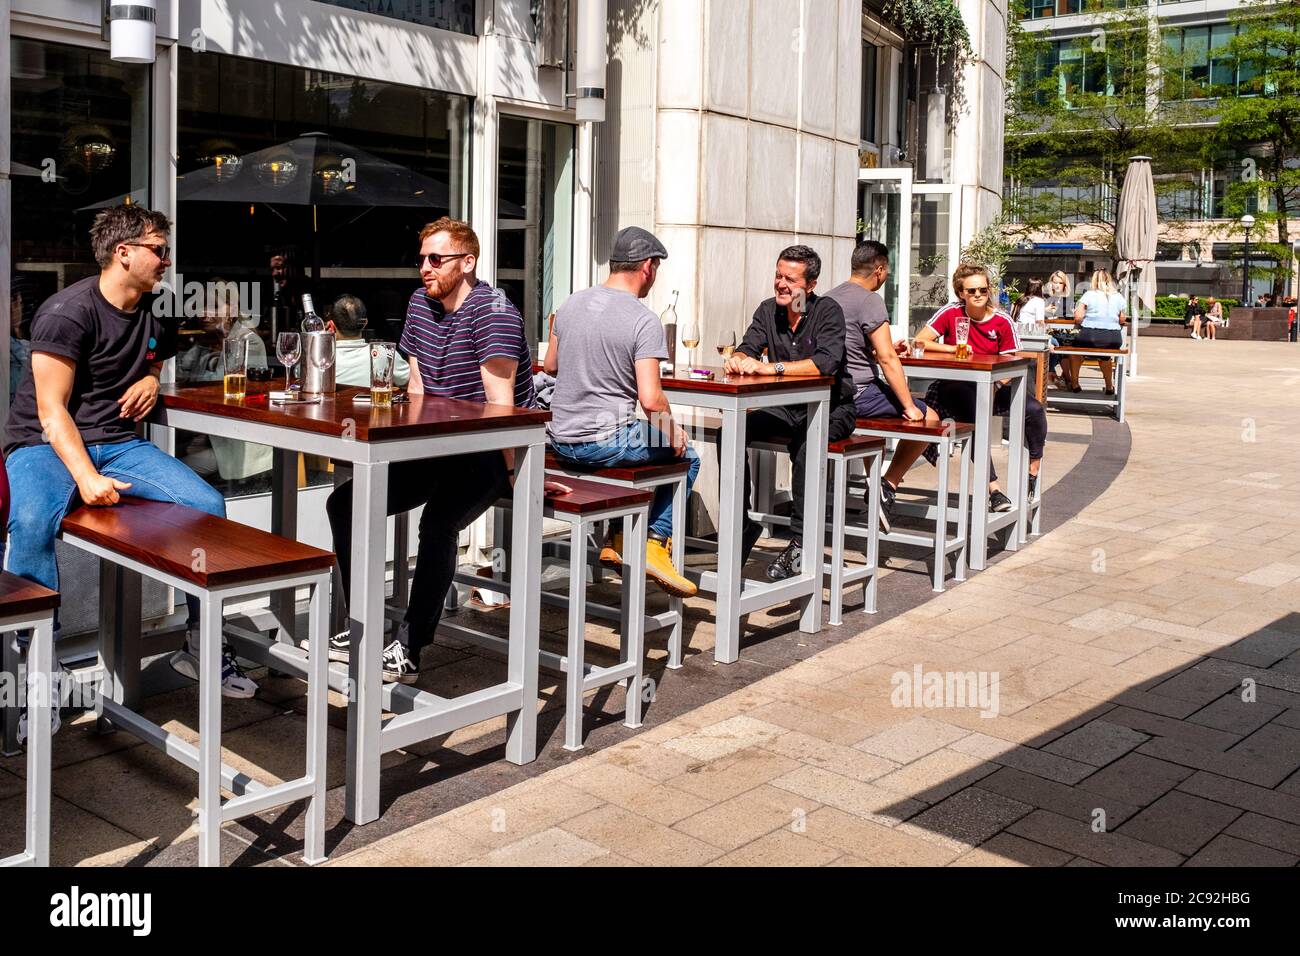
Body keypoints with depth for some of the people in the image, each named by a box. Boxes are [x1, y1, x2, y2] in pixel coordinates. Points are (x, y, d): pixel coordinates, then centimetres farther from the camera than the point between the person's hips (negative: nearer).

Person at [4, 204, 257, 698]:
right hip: (47, 444, -6)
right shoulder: (68, 312, -12)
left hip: (119, 442, 6)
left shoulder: (155, 315, 10)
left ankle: (199, 648, -5)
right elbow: (51, 409, -16)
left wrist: (152, 378, 6)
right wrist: (86, 477, -30)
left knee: (208, 504, -17)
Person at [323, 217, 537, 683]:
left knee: (438, 521, -34)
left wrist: (509, 471, -23)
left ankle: (409, 649, -24)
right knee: (344, 502, 2)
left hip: (491, 452, -9)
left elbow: (500, 404, -21)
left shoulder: (493, 310, -16)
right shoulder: (420, 304, 10)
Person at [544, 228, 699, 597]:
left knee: (638, 443, 35)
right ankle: (656, 546, 8)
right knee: (686, 457, 16)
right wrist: (673, 430, -3)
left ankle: (617, 542, 30)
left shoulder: (571, 303, 5)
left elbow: (551, 366, 18)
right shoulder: (645, 321, -15)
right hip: (605, 443, -7)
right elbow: (650, 399, -22)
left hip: (560, 440, 7)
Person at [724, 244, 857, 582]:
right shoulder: (769, 310, 7)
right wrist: (738, 360, -25)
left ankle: (803, 541, -29)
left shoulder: (828, 311, -11)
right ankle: (741, 524, -7)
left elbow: (826, 362, -27)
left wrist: (771, 368, -32)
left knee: (805, 441, -38)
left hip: (831, 409, -5)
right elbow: (747, 348, 1)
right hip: (786, 408, 6)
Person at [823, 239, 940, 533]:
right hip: (859, 395, -9)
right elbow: (887, 359, -18)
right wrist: (909, 406, -13)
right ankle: (888, 486, -2)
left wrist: (885, 348, 41)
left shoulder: (829, 297, 14)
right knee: (928, 419, 2)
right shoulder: (870, 300, -12)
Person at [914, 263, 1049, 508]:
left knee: (1034, 410, -23)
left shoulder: (1002, 322, -1)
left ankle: (1031, 476, -7)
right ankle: (993, 488, -29)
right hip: (956, 388, -3)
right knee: (975, 420, -35)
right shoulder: (951, 314, -4)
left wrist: (1000, 382, -20)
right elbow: (919, 342, -11)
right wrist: (954, 348, -19)